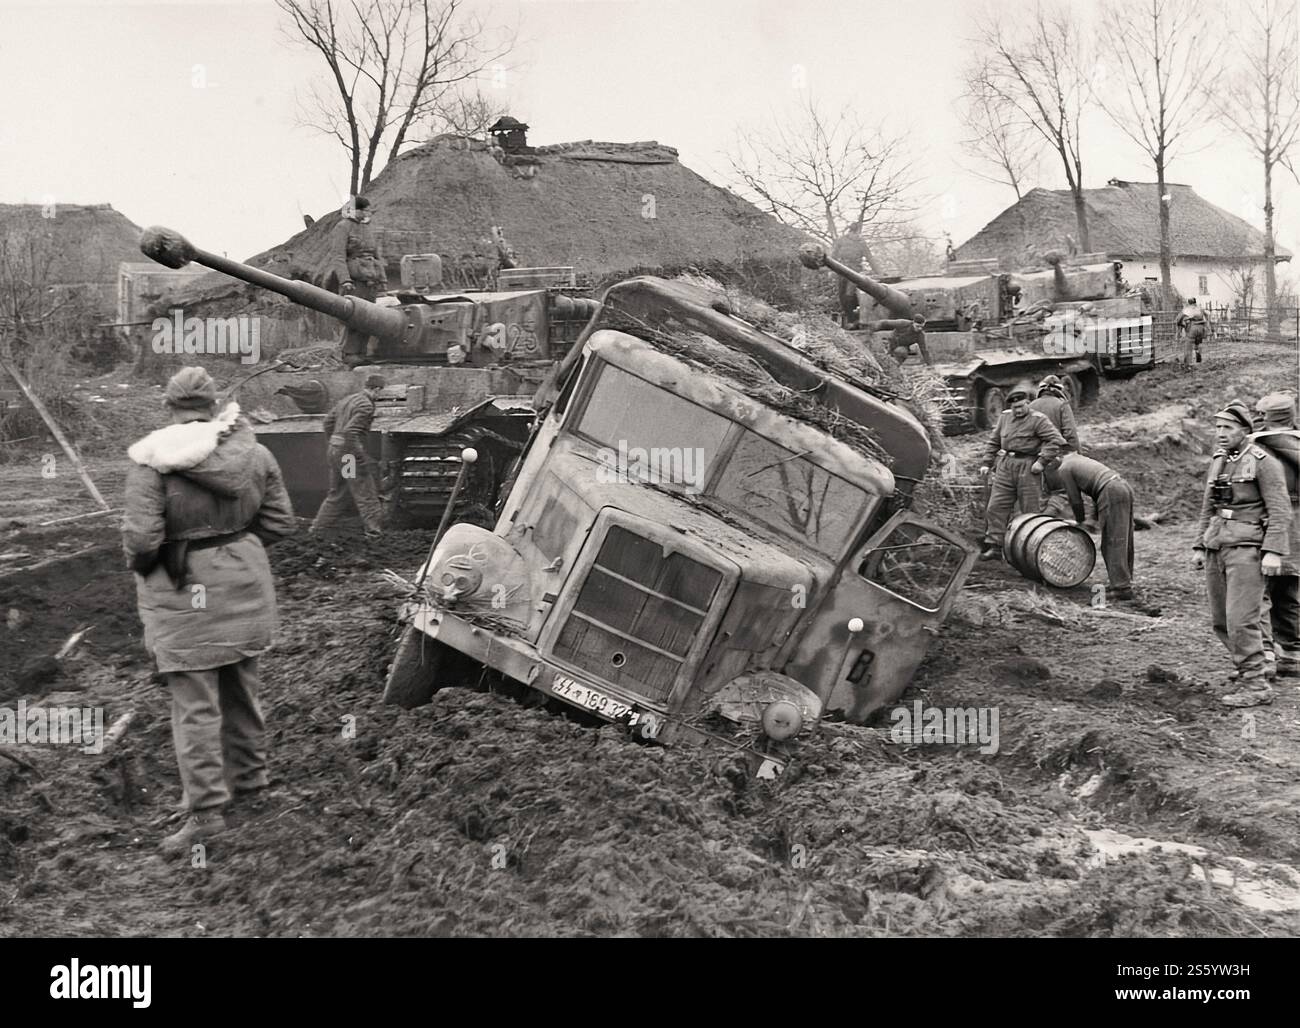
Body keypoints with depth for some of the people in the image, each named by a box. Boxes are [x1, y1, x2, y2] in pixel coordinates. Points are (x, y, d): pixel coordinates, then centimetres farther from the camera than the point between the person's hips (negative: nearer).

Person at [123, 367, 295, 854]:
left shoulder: (153, 461, -15)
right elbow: (279, 521, 2)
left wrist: (141, 567, 2)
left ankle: (206, 809, 3)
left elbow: (140, 538, -19)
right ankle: (248, 775, 36)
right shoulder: (253, 453, -2)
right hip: (244, 581, 5)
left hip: (184, 592, -5)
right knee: (241, 685, 21)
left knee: (194, 703, 1)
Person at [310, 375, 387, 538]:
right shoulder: (366, 406, -15)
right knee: (366, 495, -1)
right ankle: (374, 532, 0)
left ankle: (316, 530, 19)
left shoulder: (348, 399, 13)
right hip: (349, 452, -9)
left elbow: (328, 421, 18)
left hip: (334, 449, 9)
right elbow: (351, 431, -24)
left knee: (336, 494, 17)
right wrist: (361, 459, -21)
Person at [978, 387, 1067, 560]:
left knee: (1031, 510, 0)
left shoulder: (1038, 419, -5)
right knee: (996, 507, 0)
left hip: (1027, 467, -5)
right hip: (1005, 465, 5)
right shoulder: (1005, 417, 13)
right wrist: (986, 463, 14)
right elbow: (994, 441, 21)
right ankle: (994, 546, 3)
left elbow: (1057, 441, -12)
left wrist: (1042, 461, -18)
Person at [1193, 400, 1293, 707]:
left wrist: (1274, 552, -18)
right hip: (1216, 549, 7)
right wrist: (1200, 547, 17)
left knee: (1241, 620, -12)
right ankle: (1249, 664, 32)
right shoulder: (1218, 462, 15)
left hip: (1247, 549, -7)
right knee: (1220, 622, 11)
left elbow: (1280, 511, -11)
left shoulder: (1263, 462, -6)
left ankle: (1256, 687, -4)